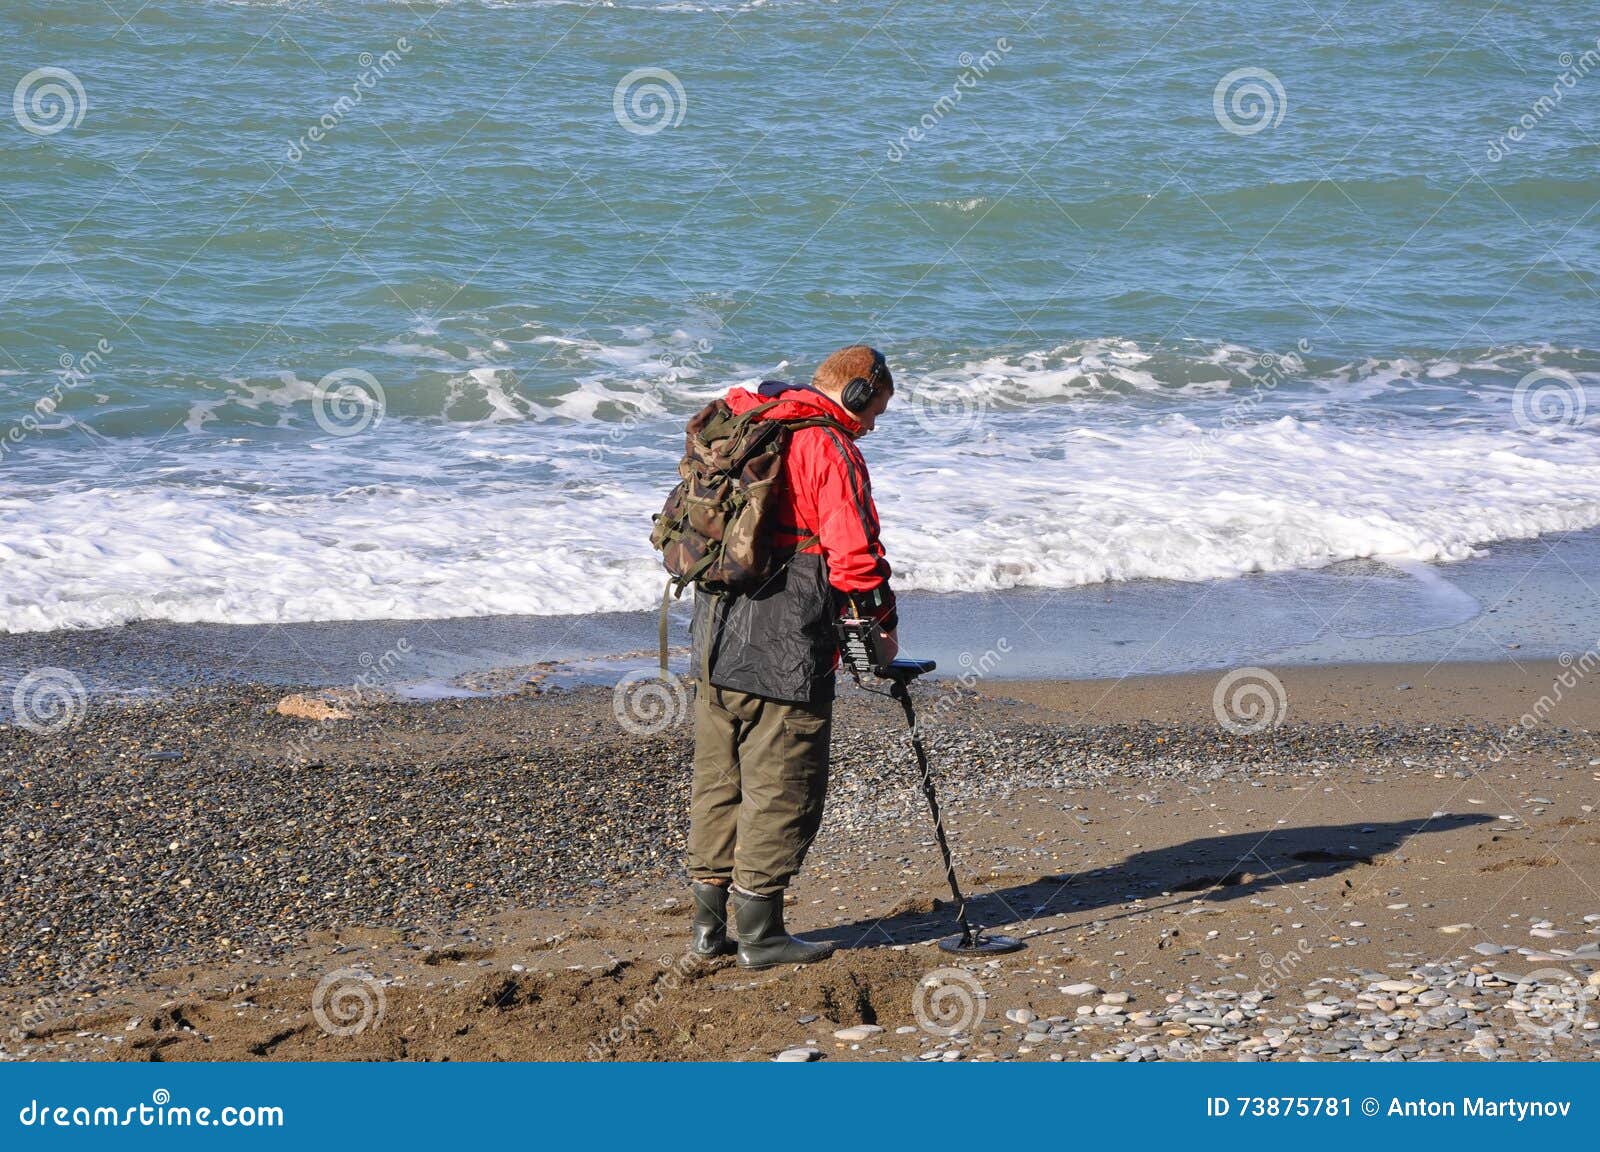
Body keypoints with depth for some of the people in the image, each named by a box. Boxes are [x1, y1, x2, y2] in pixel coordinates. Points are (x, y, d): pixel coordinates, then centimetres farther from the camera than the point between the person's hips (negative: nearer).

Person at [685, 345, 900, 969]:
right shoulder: (830, 449, -11)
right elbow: (854, 553, -16)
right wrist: (882, 622, -2)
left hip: (715, 638, 8)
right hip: (785, 652, -8)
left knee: (718, 779, 14)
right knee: (781, 787, -1)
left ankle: (709, 924, 20)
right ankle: (760, 933, 2)